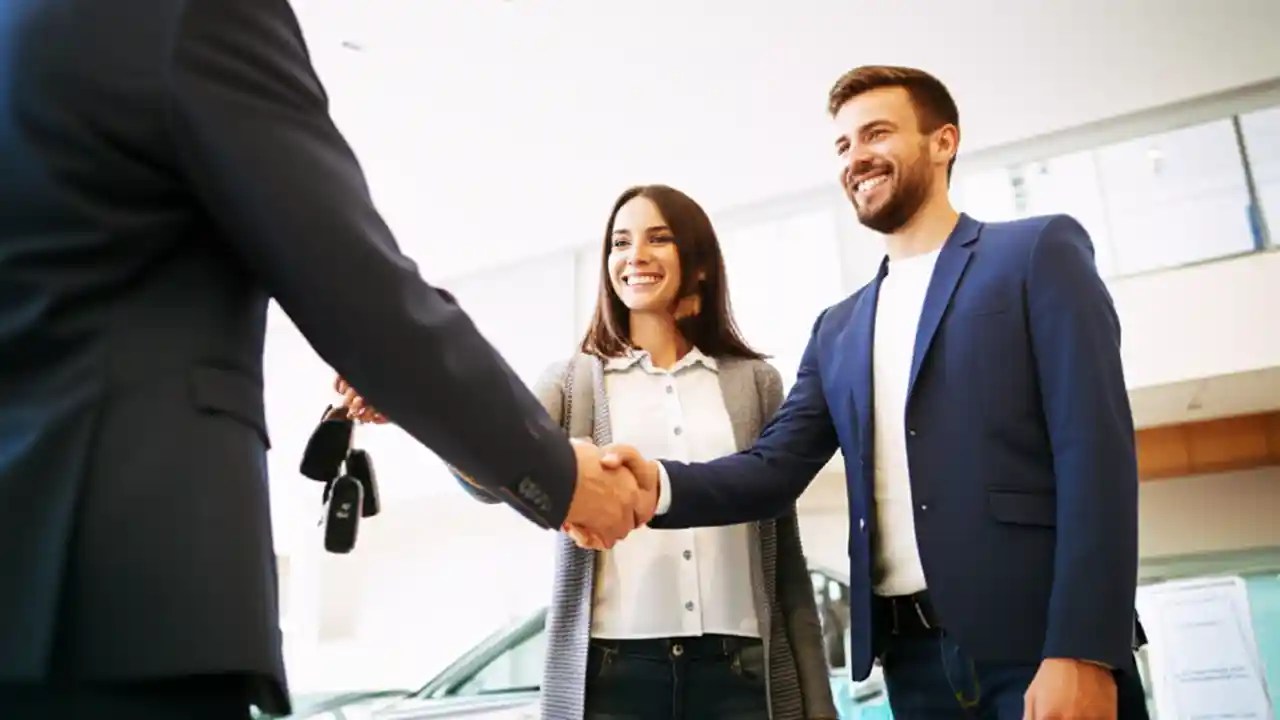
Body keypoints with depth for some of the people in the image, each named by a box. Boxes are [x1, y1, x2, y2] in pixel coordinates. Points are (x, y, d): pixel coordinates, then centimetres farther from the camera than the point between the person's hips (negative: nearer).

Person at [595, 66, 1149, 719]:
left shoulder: (1040, 252, 2)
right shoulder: (837, 329, 17)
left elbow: (1095, 448, -8)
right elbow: (776, 468, 7)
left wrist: (1082, 652, -18)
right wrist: (659, 482, -13)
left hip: (1038, 644, -5)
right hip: (914, 657, 5)